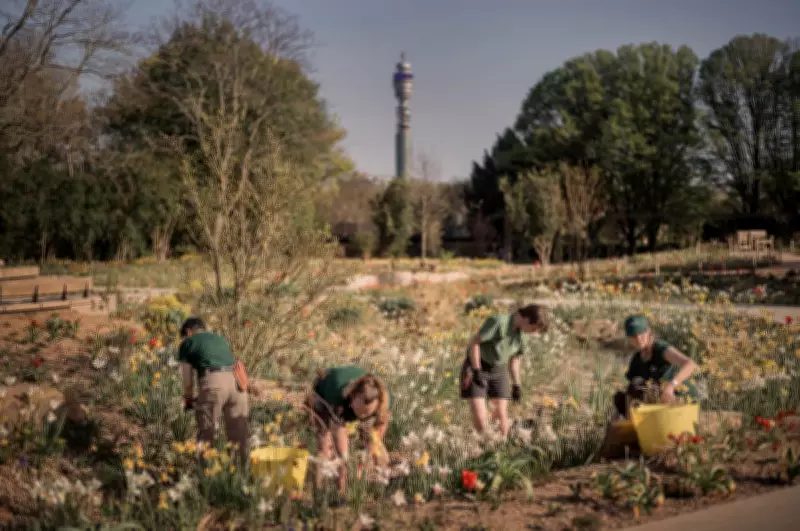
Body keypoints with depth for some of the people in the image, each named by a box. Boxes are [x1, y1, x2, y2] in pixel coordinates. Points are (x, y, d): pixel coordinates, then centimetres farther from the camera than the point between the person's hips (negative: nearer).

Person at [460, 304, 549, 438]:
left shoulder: (522, 333, -4)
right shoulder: (498, 321, -25)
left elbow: (514, 358, 10)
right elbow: (474, 342, -22)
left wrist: (516, 384, 10)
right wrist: (477, 371, -23)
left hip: (499, 370, 6)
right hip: (476, 366, -6)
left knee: (501, 414, 3)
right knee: (479, 416, -12)